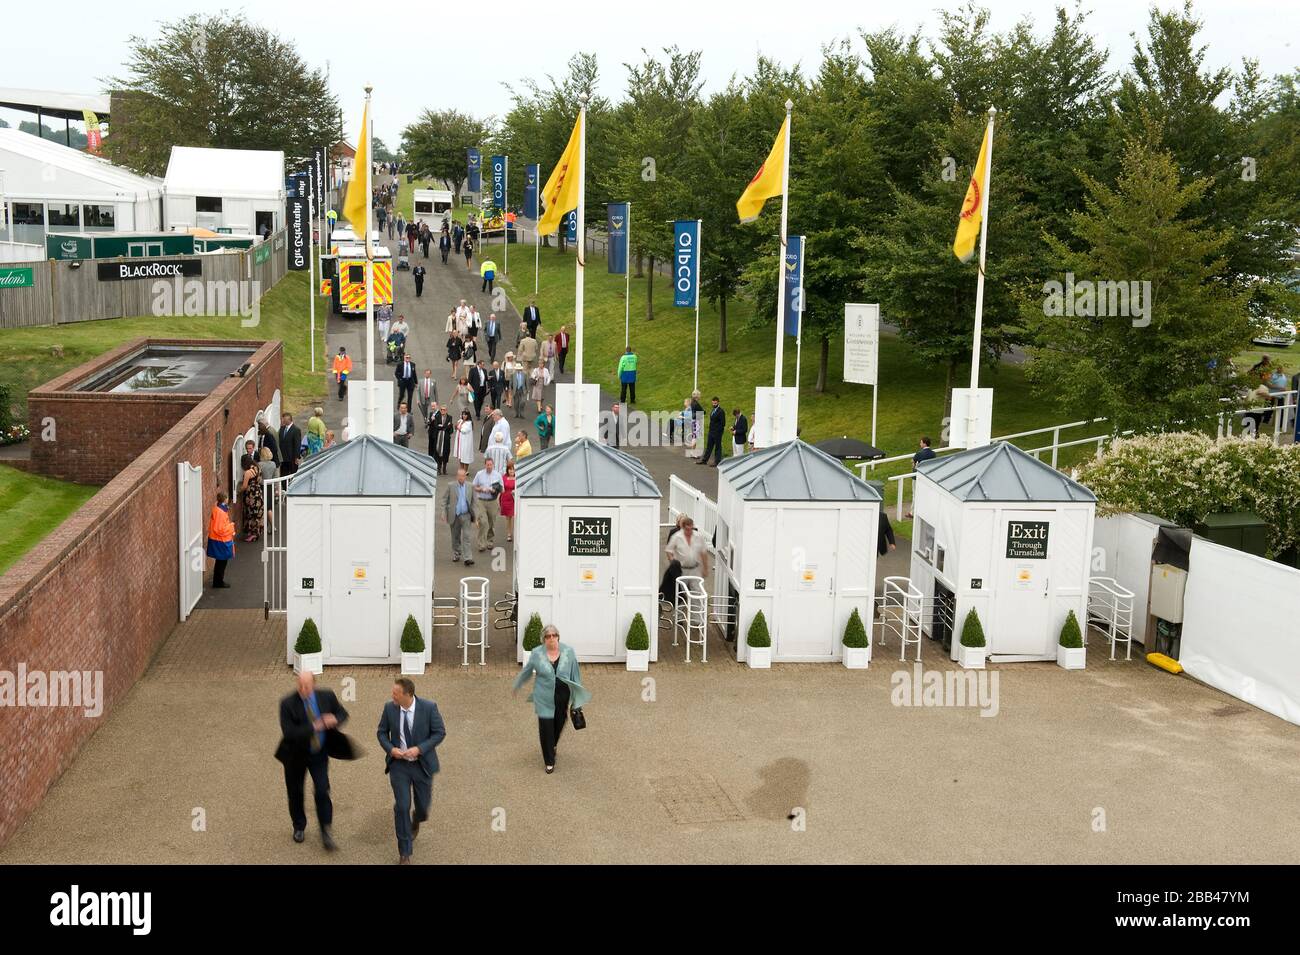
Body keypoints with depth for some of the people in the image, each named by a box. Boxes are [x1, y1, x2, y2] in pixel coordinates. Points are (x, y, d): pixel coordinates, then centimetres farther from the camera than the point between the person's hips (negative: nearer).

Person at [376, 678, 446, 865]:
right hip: (398, 764, 1)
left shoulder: (429, 707, -16)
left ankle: (416, 820, 52)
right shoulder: (389, 707, -9)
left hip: (422, 764, 0)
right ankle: (404, 852, 9)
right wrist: (390, 748, -16)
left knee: (423, 805, 12)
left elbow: (440, 732, -9)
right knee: (401, 806, -5)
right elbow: (382, 732, 3)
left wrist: (419, 749, -20)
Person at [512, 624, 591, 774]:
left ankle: (552, 746, 46)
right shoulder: (537, 654, -8)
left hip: (563, 698, 2)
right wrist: (516, 686, 18)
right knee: (546, 728, -1)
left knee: (559, 725, 15)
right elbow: (526, 671, 7)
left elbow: (575, 675, 0)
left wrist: (577, 699, 2)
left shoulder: (569, 652, -7)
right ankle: (549, 761, 13)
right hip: (545, 699, -2)